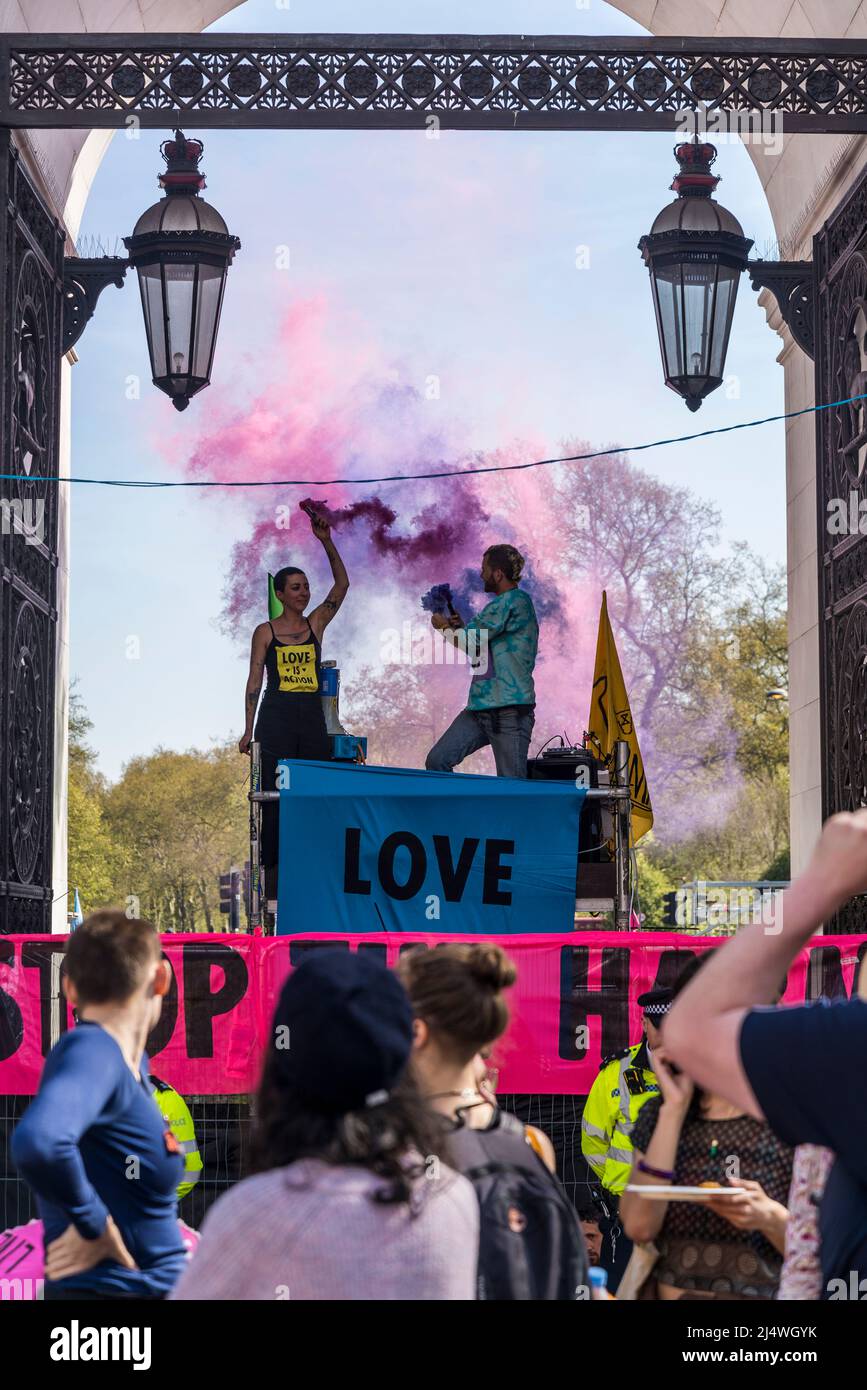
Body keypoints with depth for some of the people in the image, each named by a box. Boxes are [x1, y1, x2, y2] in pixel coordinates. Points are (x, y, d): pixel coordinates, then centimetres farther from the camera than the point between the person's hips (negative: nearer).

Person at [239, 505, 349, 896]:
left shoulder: (316, 624, 10)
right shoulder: (265, 632, 4)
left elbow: (341, 584, 1)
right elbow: (254, 681, 4)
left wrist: (326, 542, -8)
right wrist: (248, 729, -1)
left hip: (312, 719, 3)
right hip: (276, 720, -3)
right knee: (274, 798, -3)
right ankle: (272, 871, 1)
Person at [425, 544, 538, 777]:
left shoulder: (514, 601, -11)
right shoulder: (504, 602, 21)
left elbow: (471, 642, -11)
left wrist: (444, 626, 7)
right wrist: (460, 626, 15)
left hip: (509, 709, -10)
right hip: (481, 707, 10)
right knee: (437, 760, 0)